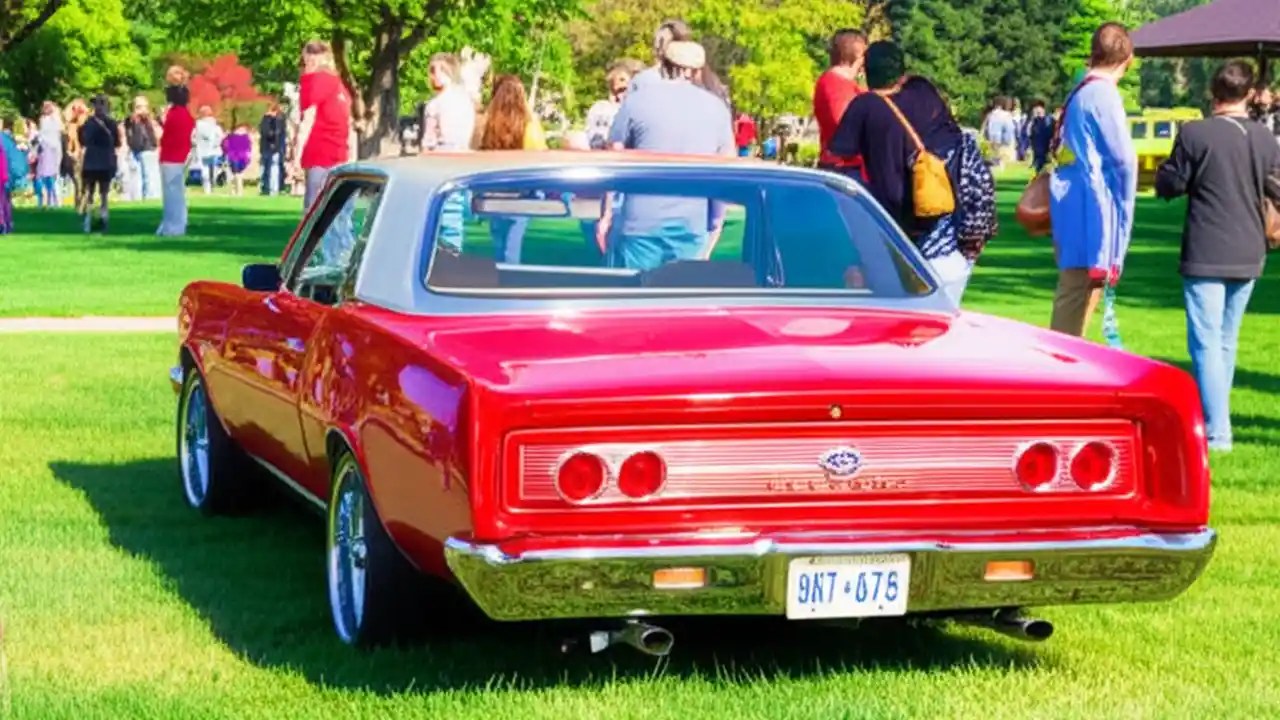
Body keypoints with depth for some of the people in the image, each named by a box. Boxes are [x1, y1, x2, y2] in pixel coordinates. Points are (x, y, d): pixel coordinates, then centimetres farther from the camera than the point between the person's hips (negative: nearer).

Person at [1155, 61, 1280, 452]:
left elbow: (1168, 186, -6)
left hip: (1205, 255, -5)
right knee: (1226, 341, 18)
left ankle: (1217, 433, -13)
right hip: (1248, 257, 5)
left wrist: (1165, 168, 15)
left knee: (1207, 343, -5)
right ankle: (1213, 416, 28)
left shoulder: (1194, 134, -13)